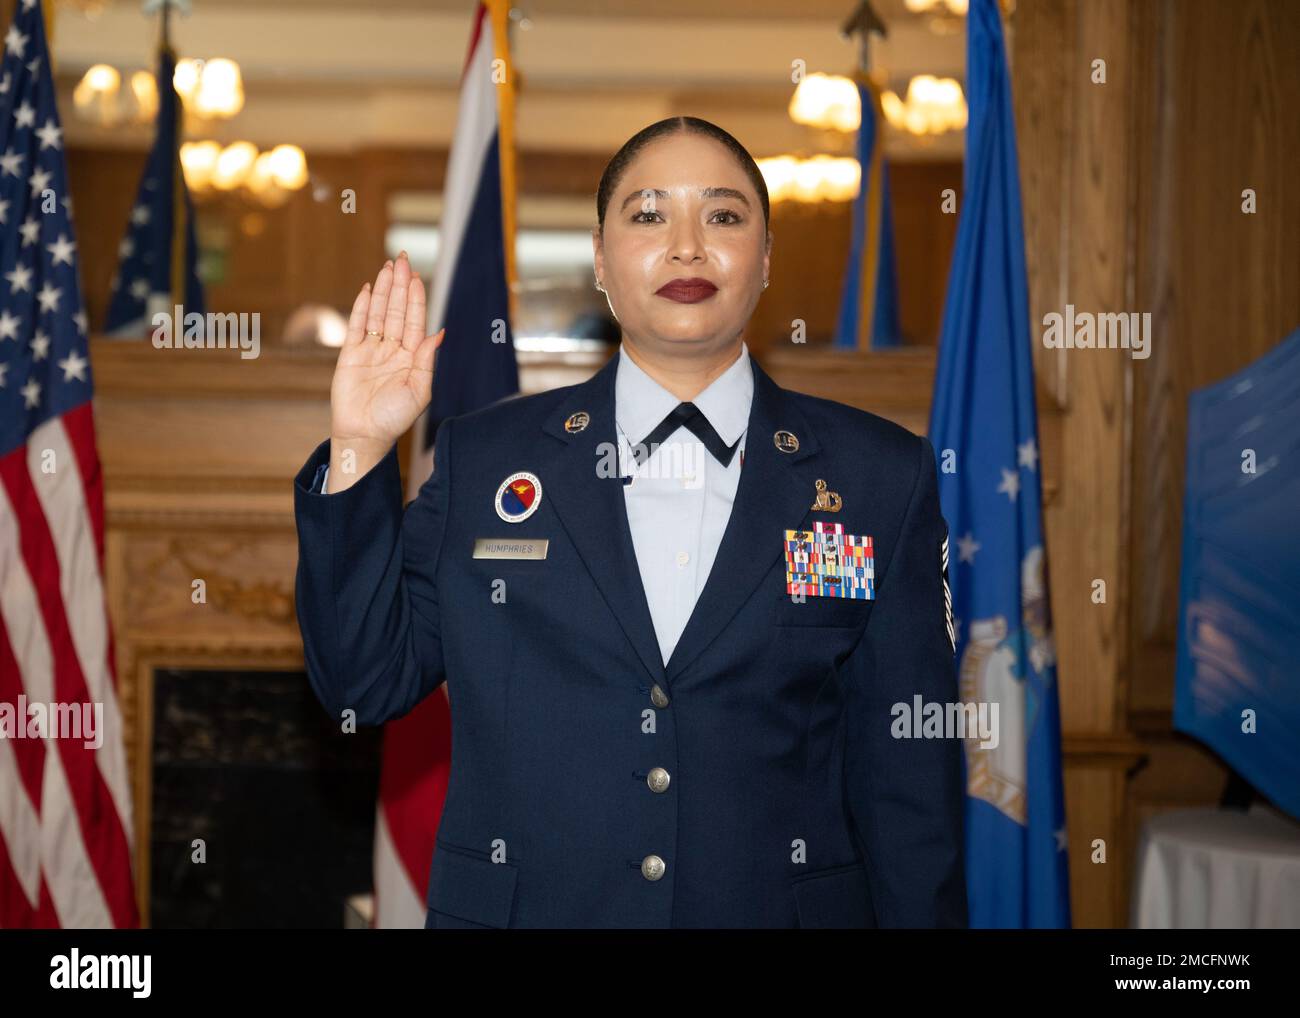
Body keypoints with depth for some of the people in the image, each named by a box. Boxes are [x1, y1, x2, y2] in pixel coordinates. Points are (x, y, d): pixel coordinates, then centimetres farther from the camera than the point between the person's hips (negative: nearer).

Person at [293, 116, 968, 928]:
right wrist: (359, 455, -8)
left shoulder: (880, 478, -1)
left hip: (783, 904, 0)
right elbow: (365, 683, 1)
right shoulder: (483, 458, 2)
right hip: (523, 905, 1)